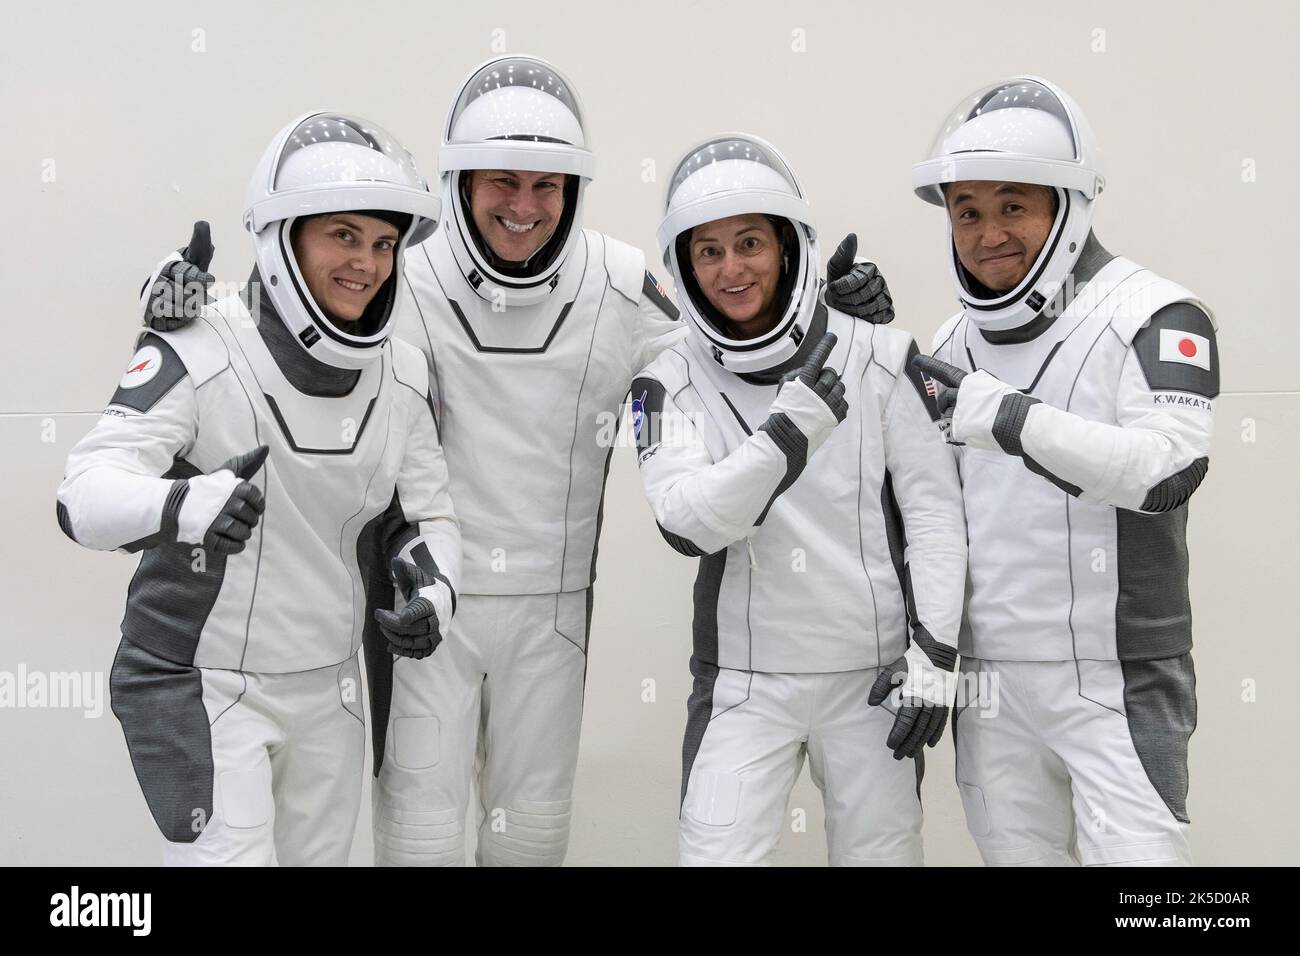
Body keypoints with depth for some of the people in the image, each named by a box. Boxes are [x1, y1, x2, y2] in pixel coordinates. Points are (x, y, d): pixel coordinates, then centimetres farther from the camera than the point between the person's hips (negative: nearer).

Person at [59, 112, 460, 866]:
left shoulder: (403, 374, 0)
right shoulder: (200, 355, -18)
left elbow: (430, 516, 7)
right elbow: (87, 493, -26)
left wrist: (434, 593, -15)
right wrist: (181, 505, -48)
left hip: (330, 691, 6)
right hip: (201, 685, -6)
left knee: (320, 856, 18)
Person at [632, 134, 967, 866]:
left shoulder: (879, 359, -4)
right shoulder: (674, 383, -3)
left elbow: (934, 508, -2)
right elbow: (688, 522, -16)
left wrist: (933, 648, -7)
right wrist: (787, 435, -28)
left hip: (872, 675, 0)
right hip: (745, 680, 0)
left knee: (883, 852, 8)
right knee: (715, 854, -3)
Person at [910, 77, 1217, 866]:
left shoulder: (1153, 317, -8)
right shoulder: (962, 338, 11)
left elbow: (1167, 470, -23)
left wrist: (1012, 419, -32)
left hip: (1115, 681, -6)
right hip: (990, 682, 6)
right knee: (1016, 852, 12)